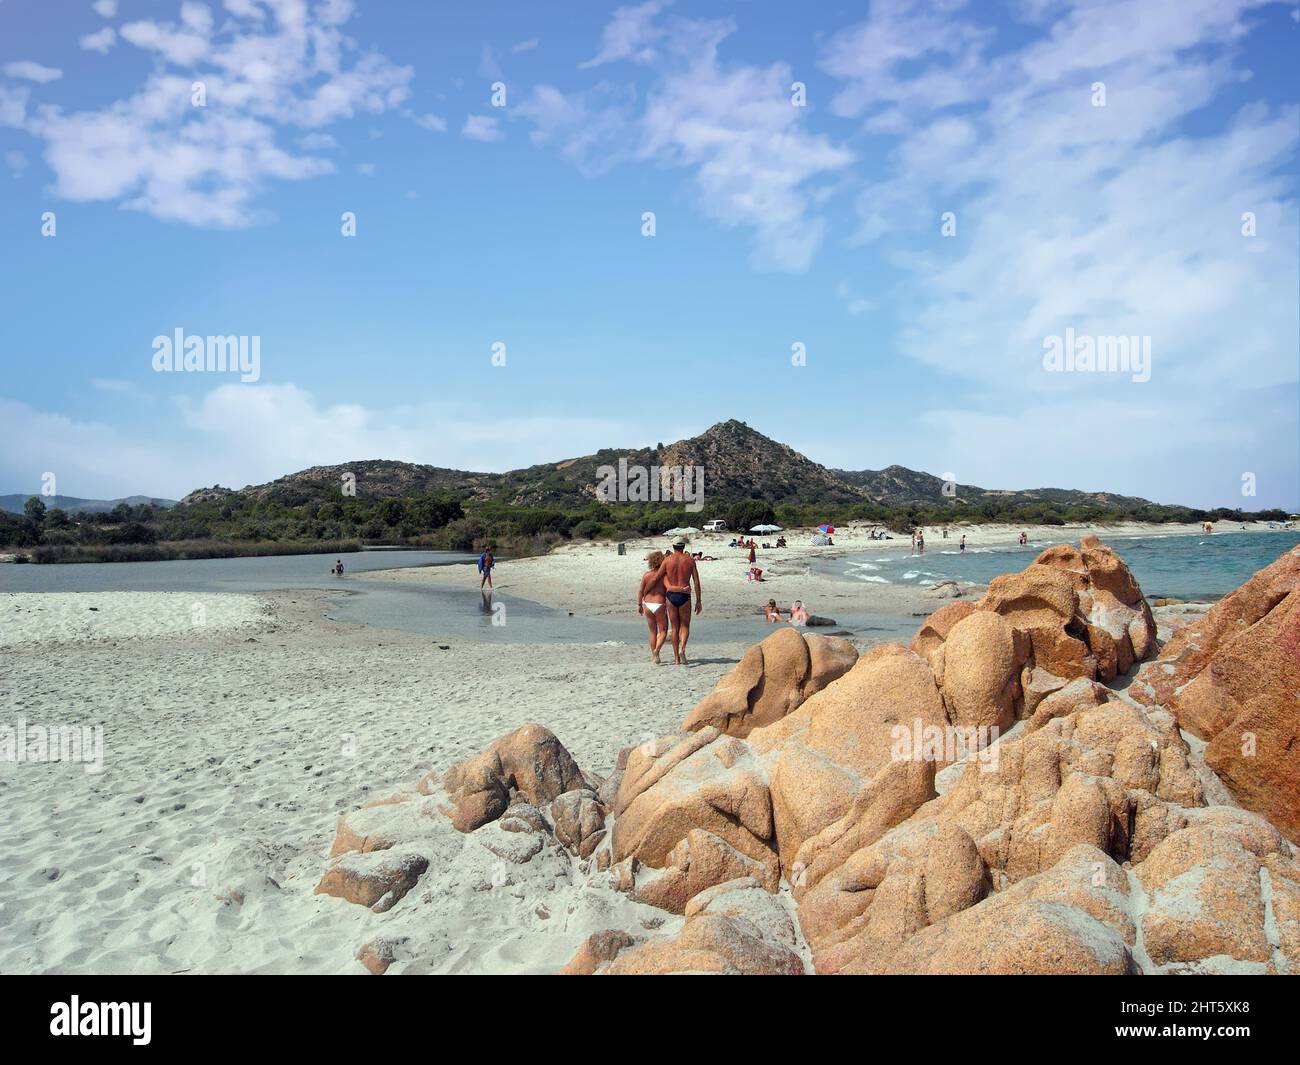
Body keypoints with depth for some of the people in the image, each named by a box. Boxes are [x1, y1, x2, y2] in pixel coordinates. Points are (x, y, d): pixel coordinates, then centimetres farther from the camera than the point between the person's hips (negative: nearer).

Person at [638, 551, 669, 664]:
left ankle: (653, 655, 19)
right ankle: (656, 650, -16)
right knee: (663, 631, 9)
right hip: (659, 605, -3)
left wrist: (639, 605, 9)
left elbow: (640, 591, -1)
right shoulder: (664, 575, -8)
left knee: (653, 631, 16)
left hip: (647, 605, 3)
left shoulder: (646, 575, -1)